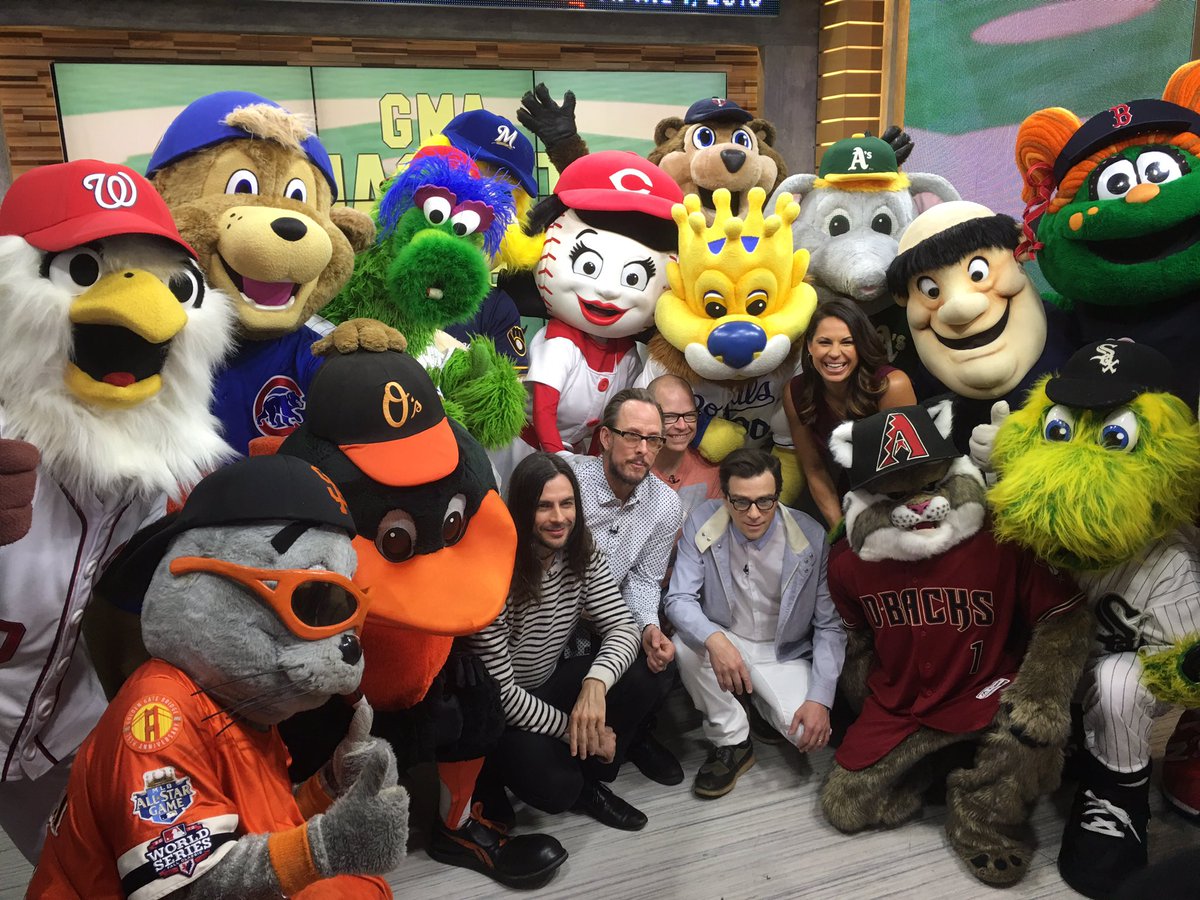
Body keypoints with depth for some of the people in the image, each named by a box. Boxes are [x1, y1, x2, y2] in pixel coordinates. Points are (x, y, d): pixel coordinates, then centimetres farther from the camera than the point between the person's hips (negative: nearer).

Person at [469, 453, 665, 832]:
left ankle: (590, 782, 6)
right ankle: (495, 771, 8)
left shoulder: (583, 554, -9)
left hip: (549, 683, 6)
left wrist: (595, 684, -35)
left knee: (639, 683, -18)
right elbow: (498, 689, -24)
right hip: (498, 711, -6)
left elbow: (622, 627, -14)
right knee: (556, 787, -28)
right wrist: (573, 728, -20)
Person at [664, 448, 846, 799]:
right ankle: (732, 742, -8)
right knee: (685, 645, -32)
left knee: (808, 733, -23)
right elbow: (679, 599, -18)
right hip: (724, 642, 0)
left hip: (784, 653, 0)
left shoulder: (811, 538, -17)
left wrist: (820, 698, -21)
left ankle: (761, 703, 14)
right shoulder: (703, 523, -16)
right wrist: (714, 639, -39)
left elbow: (829, 626, -11)